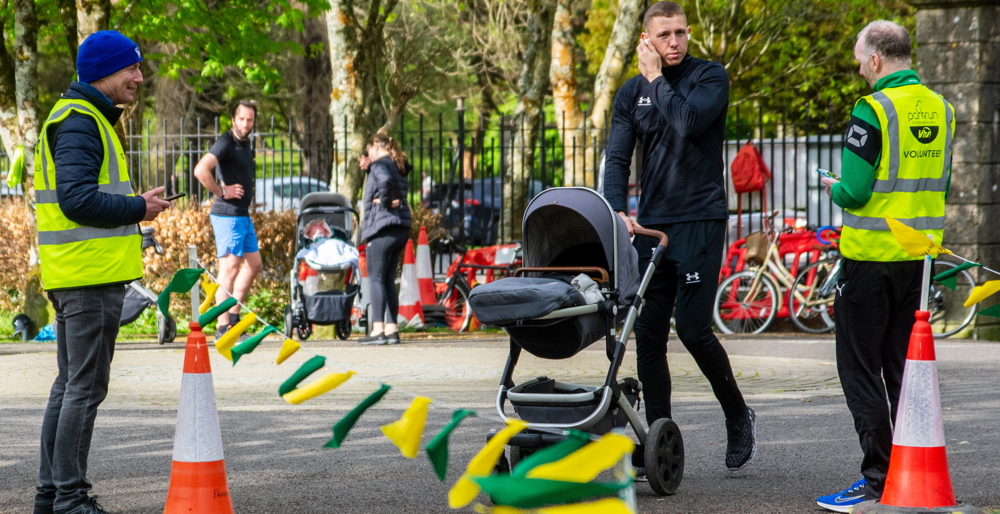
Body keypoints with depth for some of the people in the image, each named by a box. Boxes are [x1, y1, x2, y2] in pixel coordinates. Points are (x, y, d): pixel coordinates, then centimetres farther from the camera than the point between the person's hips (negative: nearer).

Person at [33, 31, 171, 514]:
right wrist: (138, 209, -13)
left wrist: (133, 206, 9)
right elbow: (77, 199, -24)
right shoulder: (80, 123, -14)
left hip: (75, 275, 11)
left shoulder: (83, 119, 20)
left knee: (70, 384, 14)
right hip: (91, 275, -11)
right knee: (85, 387, -7)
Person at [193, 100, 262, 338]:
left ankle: (233, 316, 22)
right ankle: (222, 328, -4)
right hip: (228, 215, -10)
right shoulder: (226, 142, -14)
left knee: (254, 265, 15)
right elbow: (201, 170, -27)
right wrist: (221, 192, -18)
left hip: (243, 215, 10)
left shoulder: (246, 143, 15)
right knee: (229, 269, -8)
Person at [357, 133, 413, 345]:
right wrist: (368, 168, 18)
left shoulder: (380, 164, -8)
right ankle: (392, 329, 10)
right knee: (388, 280, 12)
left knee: (376, 279, -7)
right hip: (401, 228, 9)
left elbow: (385, 181, -28)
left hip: (382, 226, -9)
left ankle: (378, 330, -12)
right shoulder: (398, 166, 19)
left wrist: (384, 202, -15)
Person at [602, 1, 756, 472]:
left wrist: (657, 79, -9)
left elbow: (689, 123, -20)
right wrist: (618, 211, -12)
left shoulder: (710, 77, -1)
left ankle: (739, 417, 12)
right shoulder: (631, 93, 11)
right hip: (650, 226, 4)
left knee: (693, 328, -11)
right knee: (648, 335, 1)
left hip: (699, 221, -4)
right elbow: (616, 158, 4)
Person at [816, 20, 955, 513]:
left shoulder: (872, 111, -15)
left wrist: (833, 189, 3)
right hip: (921, 258, 7)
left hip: (872, 256, -7)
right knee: (905, 368, 15)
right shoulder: (941, 109, 7)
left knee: (860, 370, 1)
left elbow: (854, 192, -17)